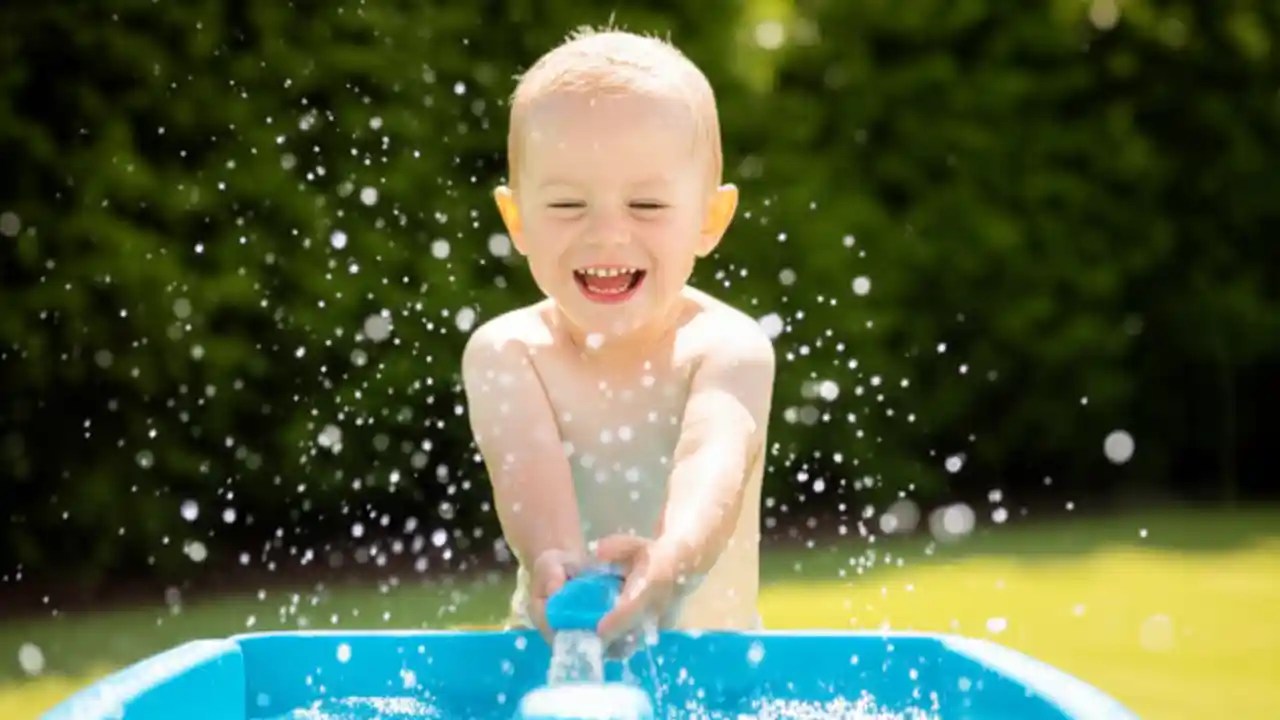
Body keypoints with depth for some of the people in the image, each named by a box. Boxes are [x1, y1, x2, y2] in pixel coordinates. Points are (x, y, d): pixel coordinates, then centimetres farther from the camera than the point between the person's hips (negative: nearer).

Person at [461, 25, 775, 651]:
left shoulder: (728, 348, -8)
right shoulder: (504, 352, -5)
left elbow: (713, 461, -27)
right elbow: (529, 467, -23)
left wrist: (672, 558, -49)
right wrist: (554, 567, -45)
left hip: (711, 653, -1)